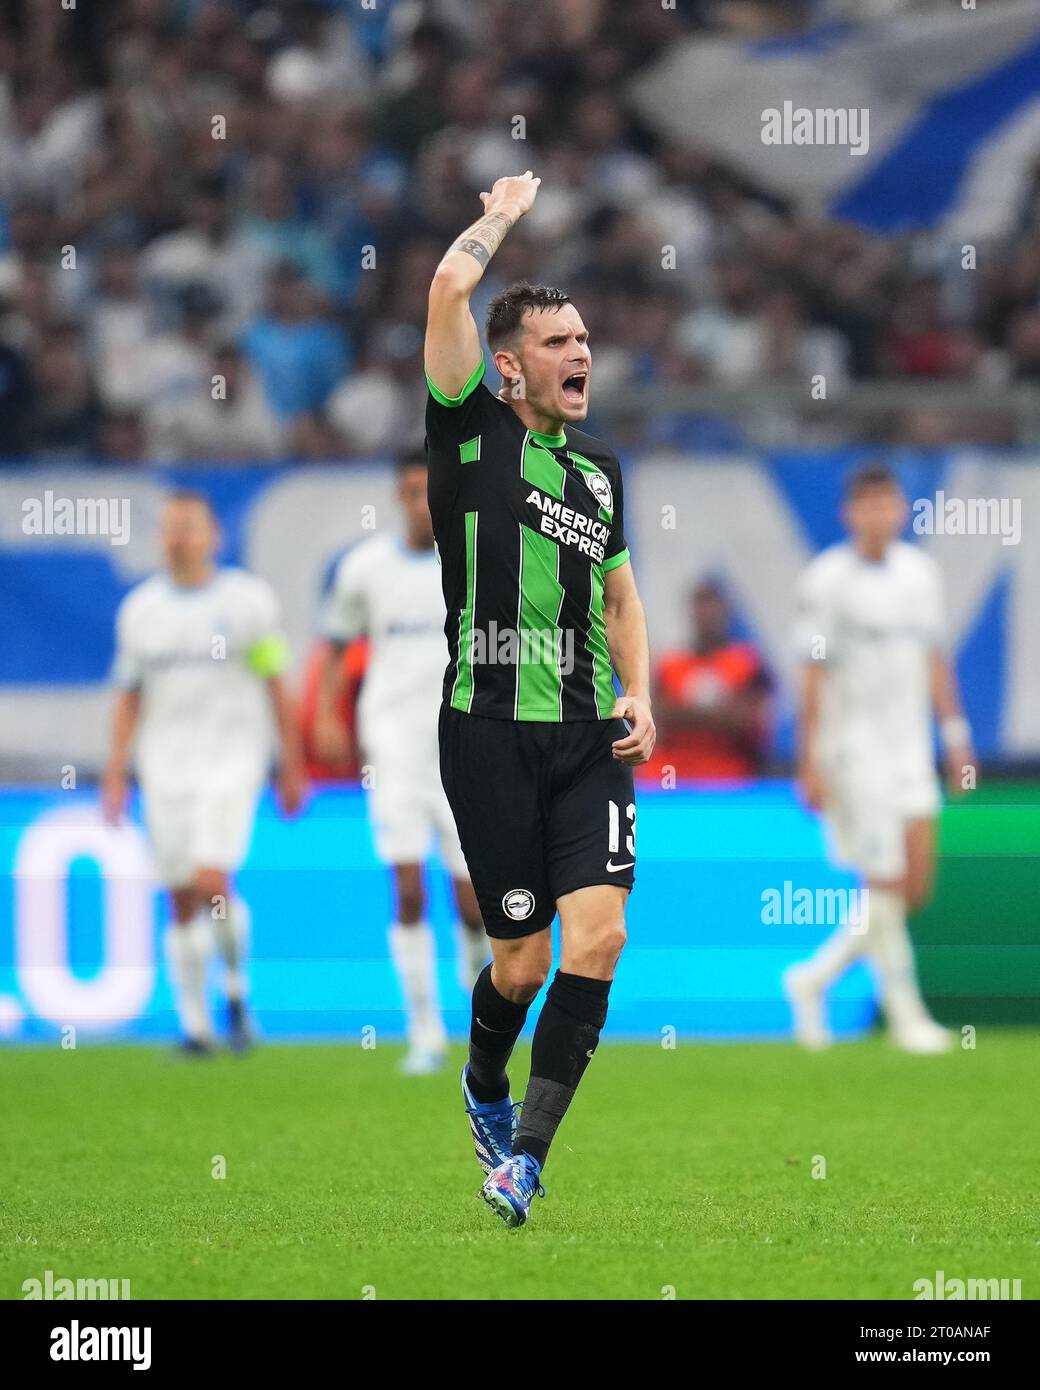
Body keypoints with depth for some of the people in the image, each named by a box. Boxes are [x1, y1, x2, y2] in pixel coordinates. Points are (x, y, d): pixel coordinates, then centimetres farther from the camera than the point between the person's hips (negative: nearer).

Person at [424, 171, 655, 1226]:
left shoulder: (598, 466, 16)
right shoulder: (472, 430, -1)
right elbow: (449, 289, -14)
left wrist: (640, 699, 13)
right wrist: (504, 213, 3)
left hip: (589, 737, 4)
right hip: (491, 732, -4)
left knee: (598, 933, -12)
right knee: (523, 954, 1)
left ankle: (526, 1149, -6)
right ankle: (484, 1084, 33)